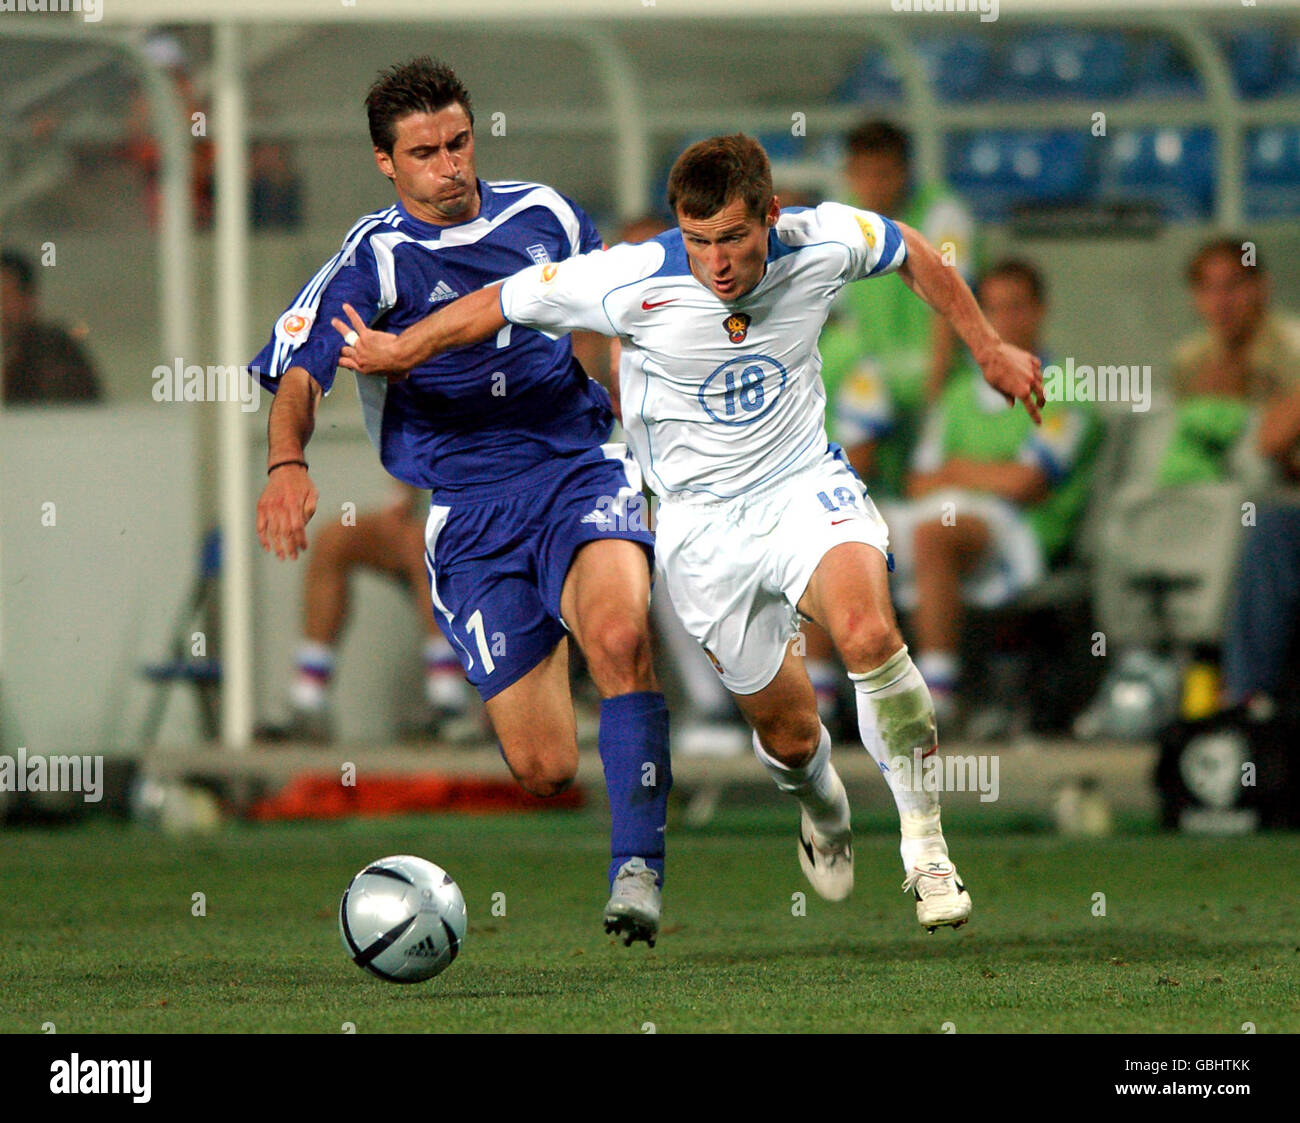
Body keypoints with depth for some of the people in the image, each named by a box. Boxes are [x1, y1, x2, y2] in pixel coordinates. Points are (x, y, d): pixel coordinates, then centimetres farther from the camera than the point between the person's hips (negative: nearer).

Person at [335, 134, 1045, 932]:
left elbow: (912, 253, 6)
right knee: (788, 730, 6)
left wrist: (988, 348, 15)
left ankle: (925, 843, -15)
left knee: (867, 632, -31)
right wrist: (397, 352, 5)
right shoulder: (631, 284, -22)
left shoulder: (824, 243, -17)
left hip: (806, 485, 0)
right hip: (703, 521, 0)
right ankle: (823, 809, 45)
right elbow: (499, 304, -8)